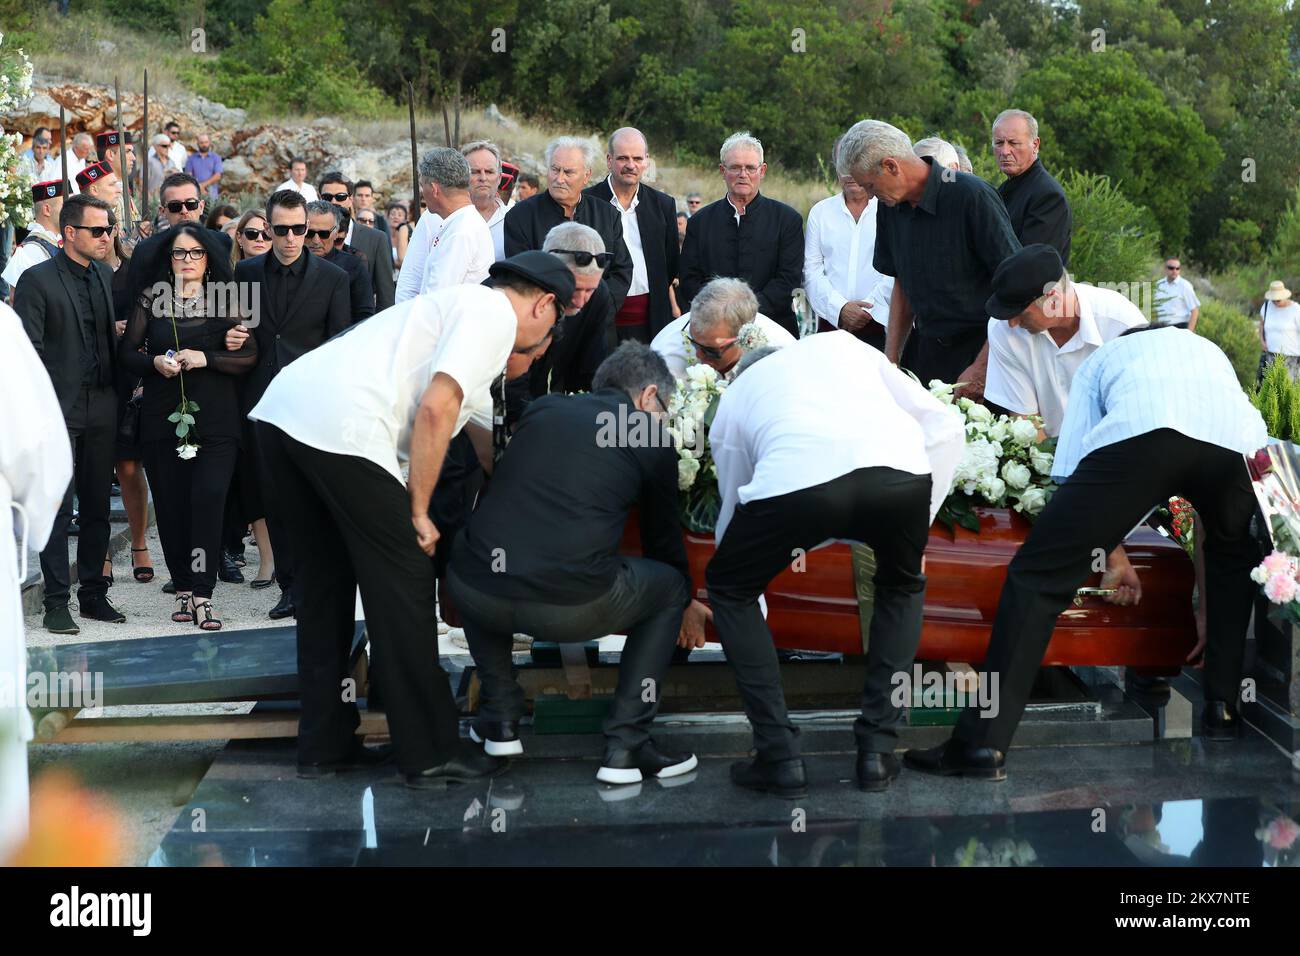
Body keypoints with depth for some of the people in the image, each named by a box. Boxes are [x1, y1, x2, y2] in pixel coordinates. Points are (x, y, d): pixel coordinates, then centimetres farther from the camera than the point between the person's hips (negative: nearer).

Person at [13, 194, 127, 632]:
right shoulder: (37, 280, -6)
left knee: (97, 507, 10)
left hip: (101, 410, 6)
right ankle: (56, 602, 1)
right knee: (58, 508, -4)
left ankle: (94, 594, 19)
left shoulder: (106, 276, 12)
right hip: (59, 410, -5)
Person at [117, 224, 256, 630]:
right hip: (162, 415, 2)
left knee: (208, 500, -12)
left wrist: (204, 359, -13)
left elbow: (249, 358, -2)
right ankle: (183, 589, 14)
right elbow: (127, 352, 9)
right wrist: (155, 362, -9)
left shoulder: (225, 301, 5)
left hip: (215, 418, -2)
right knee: (170, 504, 2)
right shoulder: (151, 300, 9)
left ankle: (201, 595, -11)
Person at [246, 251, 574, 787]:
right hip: (339, 426, -10)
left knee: (326, 582, 19)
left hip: (282, 409, 10)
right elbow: (435, 409, -11)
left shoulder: (459, 304, 32)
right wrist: (419, 511, -4)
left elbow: (490, 429, 43)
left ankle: (324, 745, 27)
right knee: (402, 584, 1)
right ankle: (431, 755, 9)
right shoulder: (496, 312, 3)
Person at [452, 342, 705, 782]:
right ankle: (625, 745, 16)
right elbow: (664, 538, 25)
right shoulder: (653, 438, 12)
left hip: (480, 595, 4)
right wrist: (688, 602, 45)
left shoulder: (542, 409, 20)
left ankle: (499, 717, 30)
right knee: (669, 587, 24)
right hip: (572, 606, -3)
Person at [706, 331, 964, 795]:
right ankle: (877, 750, 27)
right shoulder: (842, 344, 38)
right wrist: (915, 524, 34)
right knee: (902, 586, 34)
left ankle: (780, 757, 20)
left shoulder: (732, 398, 36)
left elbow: (733, 509, 43)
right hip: (899, 469, 2)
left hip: (794, 480, -1)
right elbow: (945, 427, 28)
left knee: (729, 590, 27)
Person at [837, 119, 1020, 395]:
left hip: (979, 349, -6)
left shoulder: (972, 196, -16)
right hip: (923, 350, 6)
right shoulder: (891, 207, 5)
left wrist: (982, 368, -16)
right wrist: (890, 361, 6)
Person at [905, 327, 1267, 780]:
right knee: (1232, 557, 35)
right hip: (1240, 437, 3)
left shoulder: (1102, 358, 38)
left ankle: (983, 742, -6)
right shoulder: (1208, 349, 46)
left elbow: (1071, 469, 26)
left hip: (1139, 433, -3)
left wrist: (1111, 552, 35)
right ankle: (1222, 708, 29)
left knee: (1037, 573, 2)